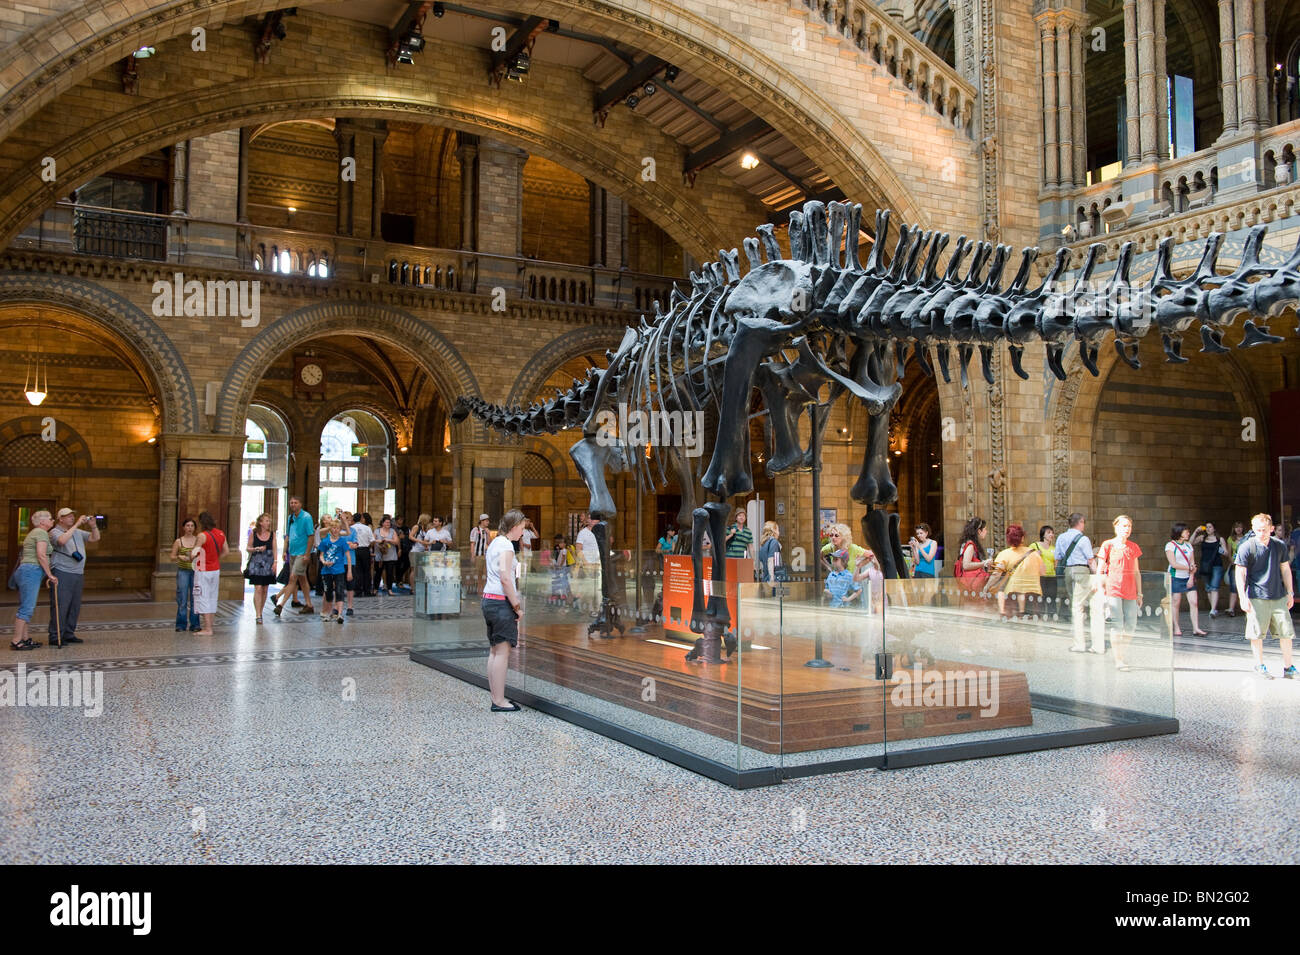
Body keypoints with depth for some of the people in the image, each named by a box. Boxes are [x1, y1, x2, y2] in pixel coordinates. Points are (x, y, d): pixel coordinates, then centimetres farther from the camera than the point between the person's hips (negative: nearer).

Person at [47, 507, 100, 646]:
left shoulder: (78, 532, 17)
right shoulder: (55, 532, -4)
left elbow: (95, 538, 18)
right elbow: (62, 540, -25)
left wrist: (93, 525, 0)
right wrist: (77, 524, -23)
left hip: (78, 574, 7)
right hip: (62, 574, -7)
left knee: (75, 606, 8)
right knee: (60, 606, -8)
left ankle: (69, 634, 15)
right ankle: (55, 637, -6)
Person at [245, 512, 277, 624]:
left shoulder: (272, 533, 5)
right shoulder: (253, 533, -1)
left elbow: (274, 549, 6)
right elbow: (248, 548, 4)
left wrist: (275, 562, -4)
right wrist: (257, 549, -15)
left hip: (268, 563, 3)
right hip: (256, 563, -3)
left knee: (265, 589, 8)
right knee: (258, 589, -11)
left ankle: (260, 612, 21)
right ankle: (258, 615, -12)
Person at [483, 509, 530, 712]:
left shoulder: (494, 543, 18)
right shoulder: (506, 545, -11)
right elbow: (505, 578, -19)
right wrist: (517, 606, -15)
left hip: (489, 600, 10)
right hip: (501, 602, -10)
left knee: (495, 651, 12)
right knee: (503, 652, -6)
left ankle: (496, 698, 17)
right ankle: (499, 702, -3)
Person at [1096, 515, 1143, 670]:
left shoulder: (1133, 547, 14)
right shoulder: (1107, 545, 0)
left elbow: (1136, 572, 18)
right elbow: (1100, 571, 0)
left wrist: (1139, 593, 15)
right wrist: (1101, 592, -6)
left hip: (1130, 592, 5)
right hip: (1113, 590, -5)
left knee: (1131, 627, 4)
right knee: (1117, 626, -7)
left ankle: (1123, 655, 20)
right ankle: (1118, 660, -1)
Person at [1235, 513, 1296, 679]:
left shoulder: (1280, 546, 6)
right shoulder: (1246, 547, -7)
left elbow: (1285, 569, 16)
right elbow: (1240, 574, -7)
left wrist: (1290, 593, 15)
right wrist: (1243, 598, -12)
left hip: (1279, 597, 4)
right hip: (1257, 597, -4)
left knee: (1286, 632, 5)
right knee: (1257, 633, 2)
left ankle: (1288, 667, 17)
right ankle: (1259, 666, 16)